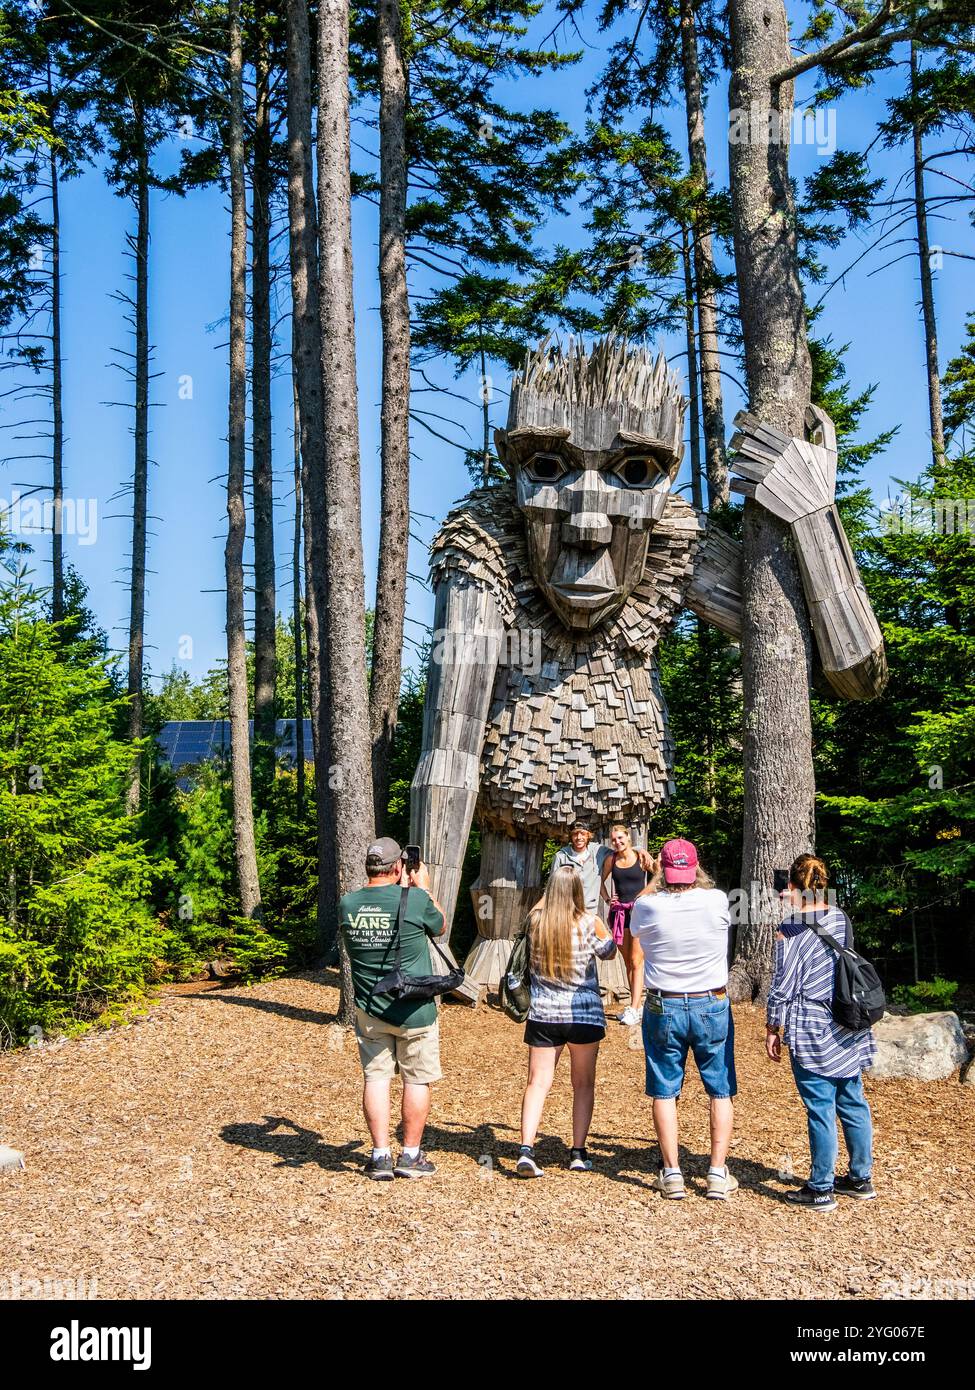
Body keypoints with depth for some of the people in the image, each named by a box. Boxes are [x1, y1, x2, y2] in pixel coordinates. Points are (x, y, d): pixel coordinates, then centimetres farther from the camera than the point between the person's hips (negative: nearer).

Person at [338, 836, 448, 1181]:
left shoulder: (347, 904, -6)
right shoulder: (415, 900, -17)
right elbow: (440, 926, 4)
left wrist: (399, 889, 18)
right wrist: (422, 887, 13)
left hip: (369, 1011, 3)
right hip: (415, 1010, -3)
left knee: (375, 1078, 11)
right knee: (417, 1080, 10)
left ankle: (380, 1156, 13)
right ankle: (411, 1156, 17)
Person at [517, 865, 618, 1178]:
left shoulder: (535, 920, -7)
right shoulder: (588, 923, -12)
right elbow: (609, 953, 7)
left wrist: (555, 886, 23)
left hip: (543, 1014, 1)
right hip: (584, 1014, -1)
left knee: (538, 1082, 4)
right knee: (583, 1084, 14)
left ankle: (526, 1150, -10)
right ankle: (578, 1154, 16)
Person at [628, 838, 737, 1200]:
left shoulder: (648, 906, -13)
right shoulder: (717, 901, -12)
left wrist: (655, 877, 17)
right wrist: (692, 873, 21)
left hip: (663, 1009, 0)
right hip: (712, 1007, 0)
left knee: (665, 1092, 10)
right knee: (721, 1091, 12)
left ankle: (671, 1173, 12)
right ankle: (718, 1173, 12)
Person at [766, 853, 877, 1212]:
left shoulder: (790, 929, -15)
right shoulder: (840, 918, 4)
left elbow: (783, 985, -13)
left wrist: (772, 1029, -1)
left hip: (812, 1034, -7)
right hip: (848, 1030, 7)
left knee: (820, 1109, 0)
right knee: (853, 1102, 15)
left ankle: (820, 1189, 10)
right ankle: (860, 1178, 27)